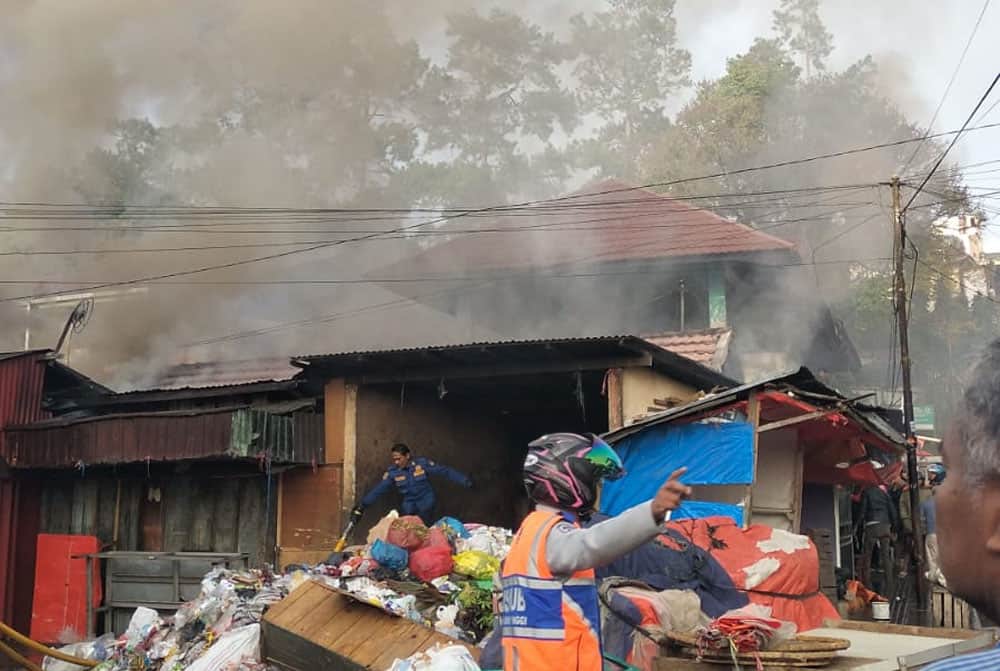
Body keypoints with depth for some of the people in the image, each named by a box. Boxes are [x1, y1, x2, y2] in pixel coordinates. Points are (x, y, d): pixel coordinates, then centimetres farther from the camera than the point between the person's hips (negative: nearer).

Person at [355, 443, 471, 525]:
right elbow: (379, 489, -3)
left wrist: (465, 481, -15)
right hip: (409, 504, 3)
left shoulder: (422, 463, -14)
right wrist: (363, 505, -7)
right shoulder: (392, 472, -7)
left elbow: (445, 471, -12)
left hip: (426, 501, -3)